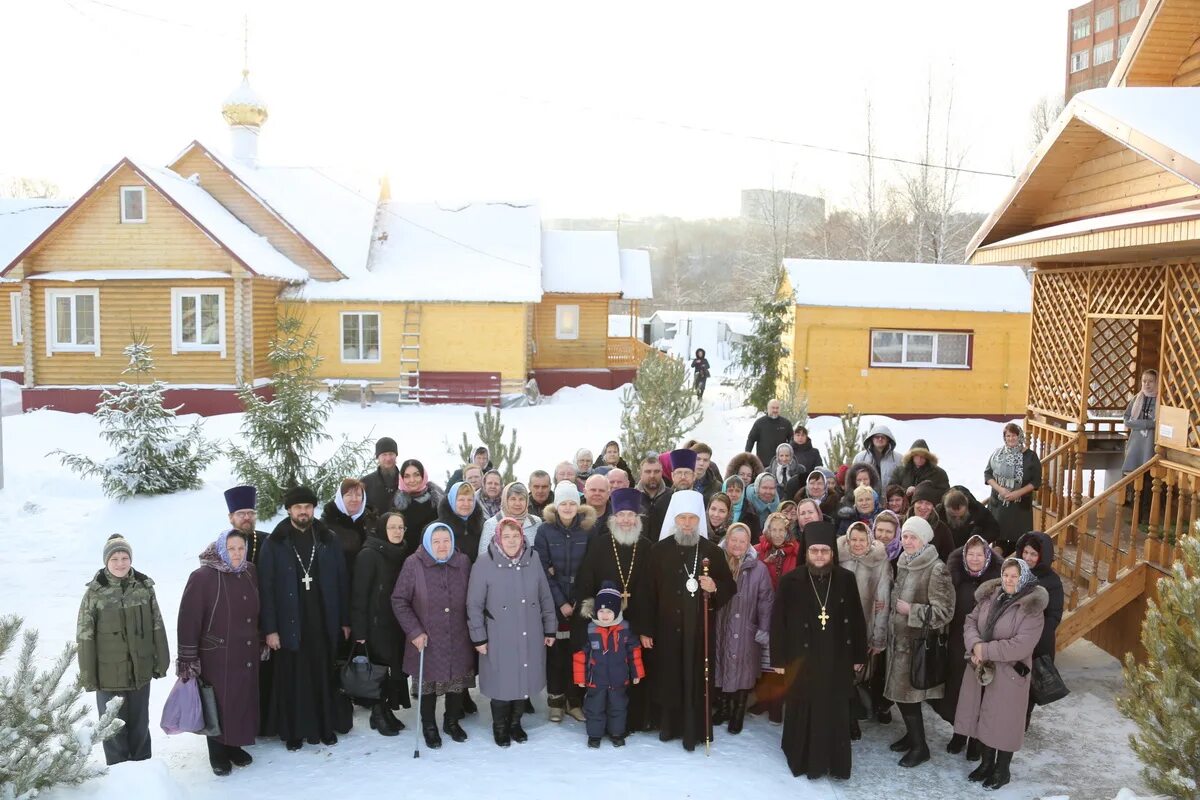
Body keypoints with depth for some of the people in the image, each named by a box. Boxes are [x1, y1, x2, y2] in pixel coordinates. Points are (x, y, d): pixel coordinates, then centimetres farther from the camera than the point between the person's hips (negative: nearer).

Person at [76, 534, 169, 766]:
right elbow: (85, 636, -6)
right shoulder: (95, 592, -9)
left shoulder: (144, 587, -2)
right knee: (114, 727, 9)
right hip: (109, 674, -2)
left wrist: (161, 661, 5)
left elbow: (157, 626, 4)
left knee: (140, 724, 16)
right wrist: (88, 676, -6)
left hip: (141, 671, 2)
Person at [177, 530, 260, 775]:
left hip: (247, 655, 5)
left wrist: (261, 644, 16)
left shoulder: (250, 573, 3)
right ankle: (218, 753, 24)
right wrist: (187, 659, -15)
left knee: (243, 701, 11)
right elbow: (188, 620, -15)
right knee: (219, 704, 6)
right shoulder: (202, 577, -14)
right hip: (216, 657, -5)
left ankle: (235, 746, 30)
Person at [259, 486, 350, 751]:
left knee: (323, 677, 8)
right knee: (293, 678, 4)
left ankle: (325, 726, 22)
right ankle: (294, 730, 19)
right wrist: (269, 628, -9)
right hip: (290, 625, -2)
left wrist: (345, 620, 4)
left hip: (323, 624, 2)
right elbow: (266, 588, -5)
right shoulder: (275, 544, -3)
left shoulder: (328, 541, 4)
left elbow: (341, 582, 6)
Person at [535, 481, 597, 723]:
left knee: (577, 651, 4)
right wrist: (561, 602, -10)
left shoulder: (588, 529, 0)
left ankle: (575, 701, 17)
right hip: (554, 603, -1)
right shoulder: (545, 531, -3)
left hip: (581, 602, 1)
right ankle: (556, 701, 18)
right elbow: (543, 571, -5)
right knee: (556, 651, 4)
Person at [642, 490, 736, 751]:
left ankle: (694, 731, 16)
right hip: (667, 629, 0)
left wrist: (714, 588, -15)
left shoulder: (713, 551, 1)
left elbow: (730, 587, 7)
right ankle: (668, 726, 25)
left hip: (700, 630, 0)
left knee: (696, 680, 3)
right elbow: (649, 592, -1)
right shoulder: (659, 550, 0)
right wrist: (646, 629, -3)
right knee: (668, 679, 8)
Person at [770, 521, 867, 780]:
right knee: (803, 711, 8)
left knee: (836, 712, 9)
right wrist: (778, 658, -4)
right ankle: (802, 759, 25)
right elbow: (778, 622, -4)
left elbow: (857, 620, 4)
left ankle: (836, 762, 23)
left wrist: (858, 656, 5)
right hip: (802, 659, -1)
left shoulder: (846, 579, -2)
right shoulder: (790, 581, -7)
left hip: (837, 659, 1)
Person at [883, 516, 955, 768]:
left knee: (908, 693, 0)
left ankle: (920, 746, 16)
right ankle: (912, 734, 32)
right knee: (900, 691, 13)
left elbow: (943, 612, -20)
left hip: (918, 643, -7)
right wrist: (892, 606, 10)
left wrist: (910, 610, -19)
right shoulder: (903, 564, 7)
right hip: (899, 639, 7)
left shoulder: (936, 569, -18)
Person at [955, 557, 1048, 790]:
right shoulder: (989, 596, 3)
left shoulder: (1032, 608, -16)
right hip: (981, 669, 6)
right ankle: (986, 763, 34)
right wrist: (975, 645, -16)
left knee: (1004, 721, 6)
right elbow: (970, 622, 3)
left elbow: (1021, 645, -23)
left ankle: (1001, 771, 24)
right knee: (983, 717, 16)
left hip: (1009, 674, -6)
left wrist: (986, 650, -21)